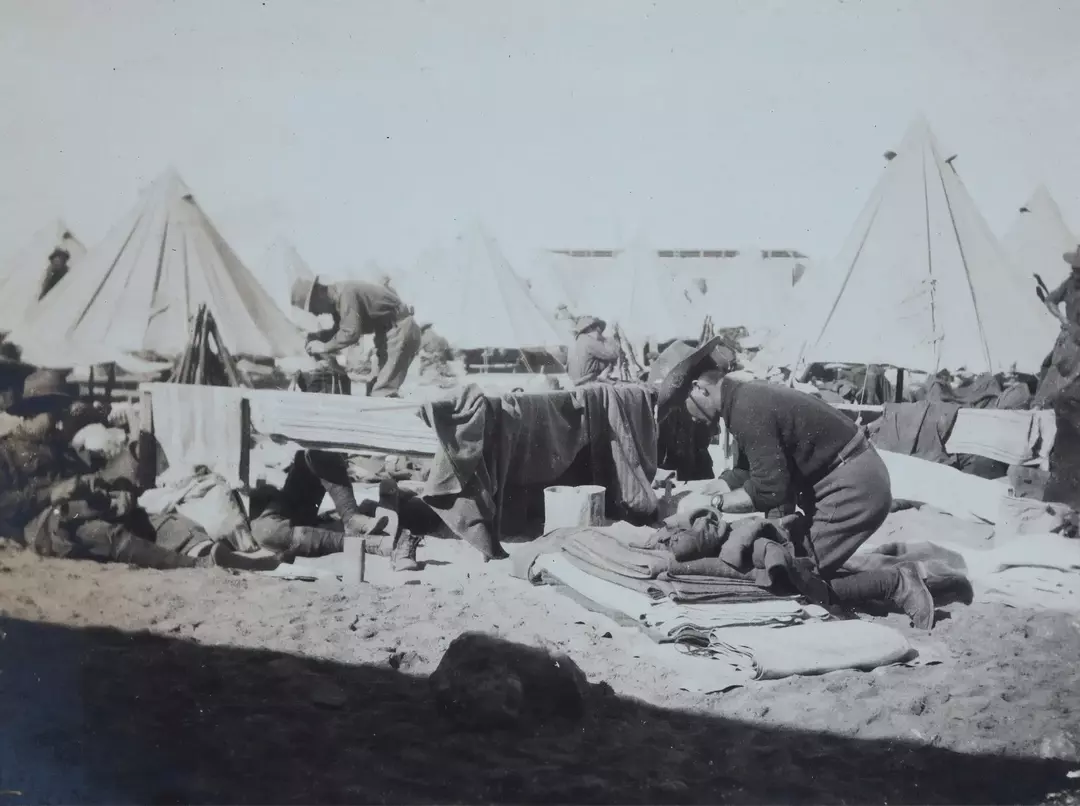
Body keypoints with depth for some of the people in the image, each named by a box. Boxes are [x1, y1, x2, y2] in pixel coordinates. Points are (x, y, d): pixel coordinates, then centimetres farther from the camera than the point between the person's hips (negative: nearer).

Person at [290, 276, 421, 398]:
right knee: (376, 388, 13)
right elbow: (341, 329, 19)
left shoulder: (345, 294, -23)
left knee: (382, 391, -16)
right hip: (389, 330, 11)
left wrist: (324, 347, -19)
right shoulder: (336, 299, 8)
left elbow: (350, 333, -30)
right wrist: (318, 337, 1)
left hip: (400, 329, -11)